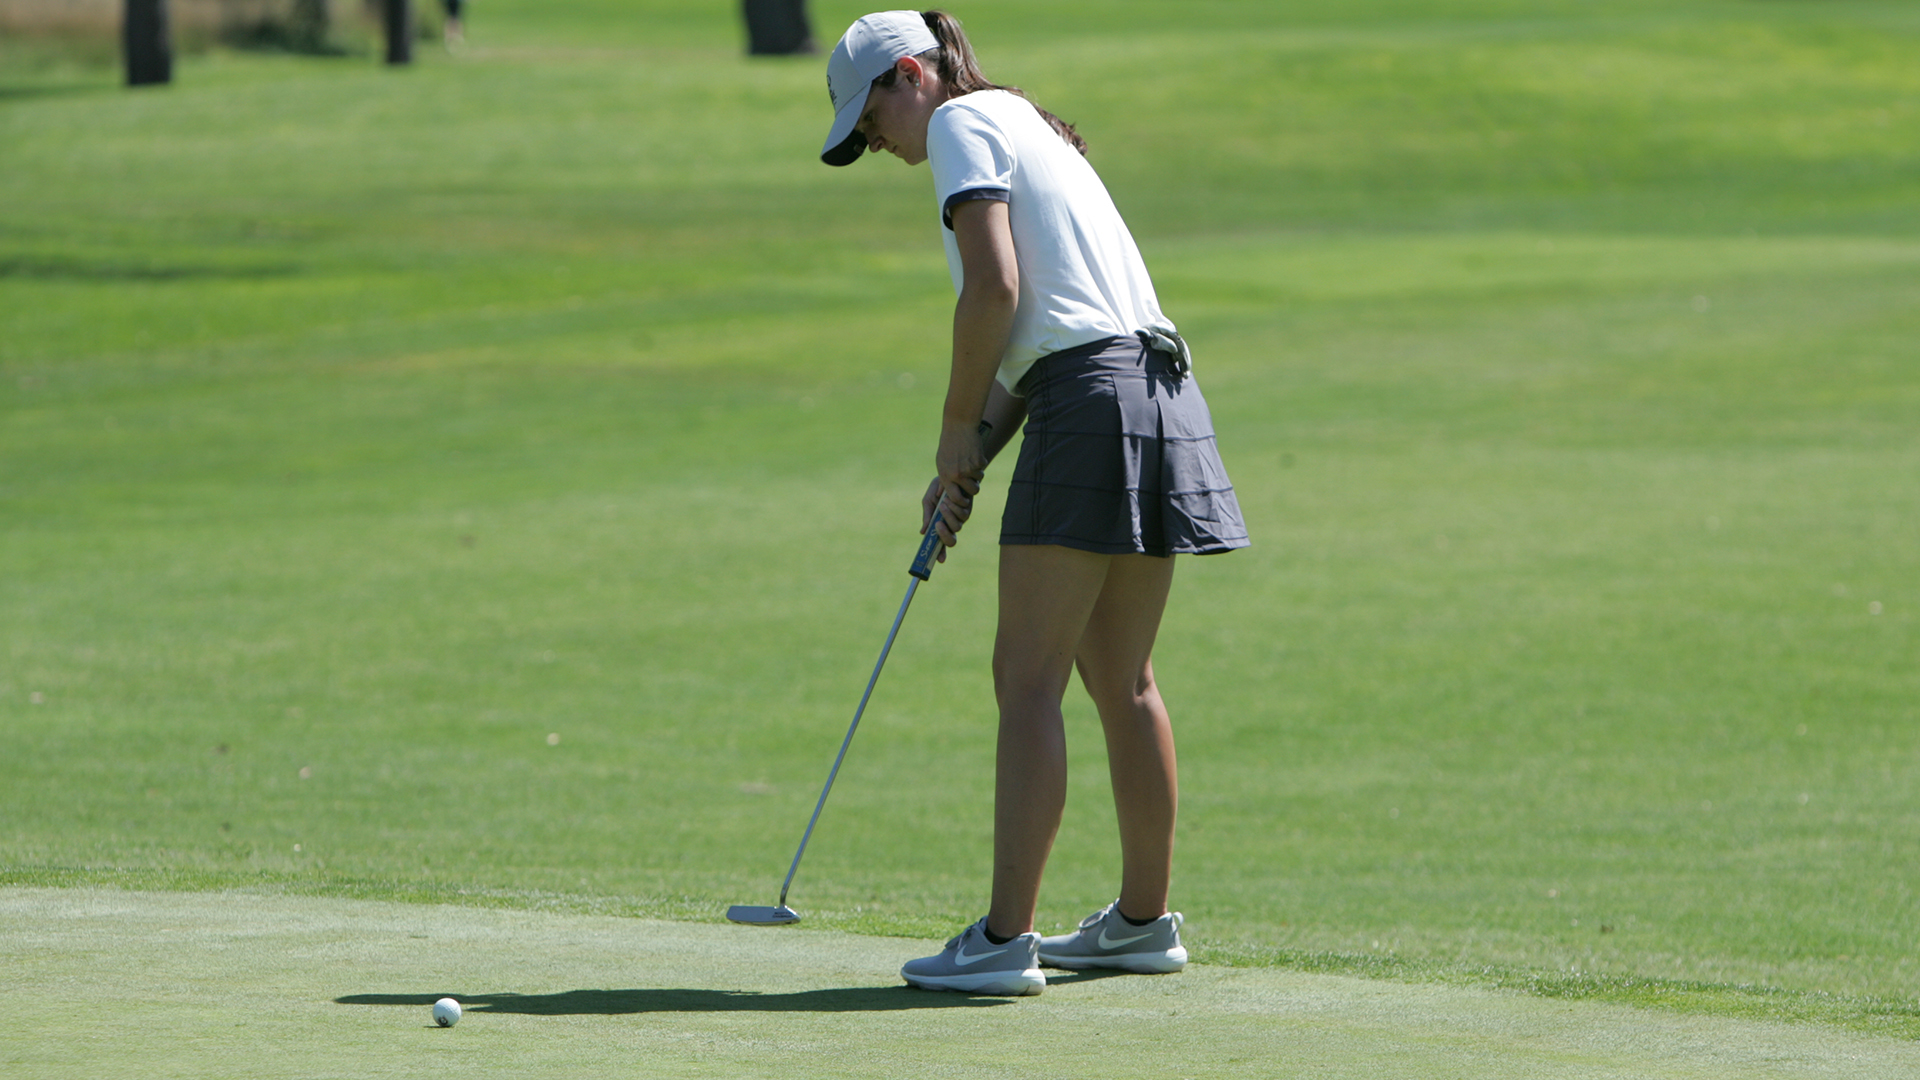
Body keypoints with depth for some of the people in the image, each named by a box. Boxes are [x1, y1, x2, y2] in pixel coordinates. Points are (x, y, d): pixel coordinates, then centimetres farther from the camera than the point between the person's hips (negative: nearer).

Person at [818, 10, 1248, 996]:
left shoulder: (962, 124, -1)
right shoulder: (1029, 131, 27)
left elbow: (995, 288, -14)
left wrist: (959, 428, -3)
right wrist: (973, 459, 15)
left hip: (1090, 400, -9)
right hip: (1160, 391, 9)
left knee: (1028, 681, -9)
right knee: (1121, 679, 17)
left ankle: (1005, 940, -12)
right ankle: (1144, 920, 25)